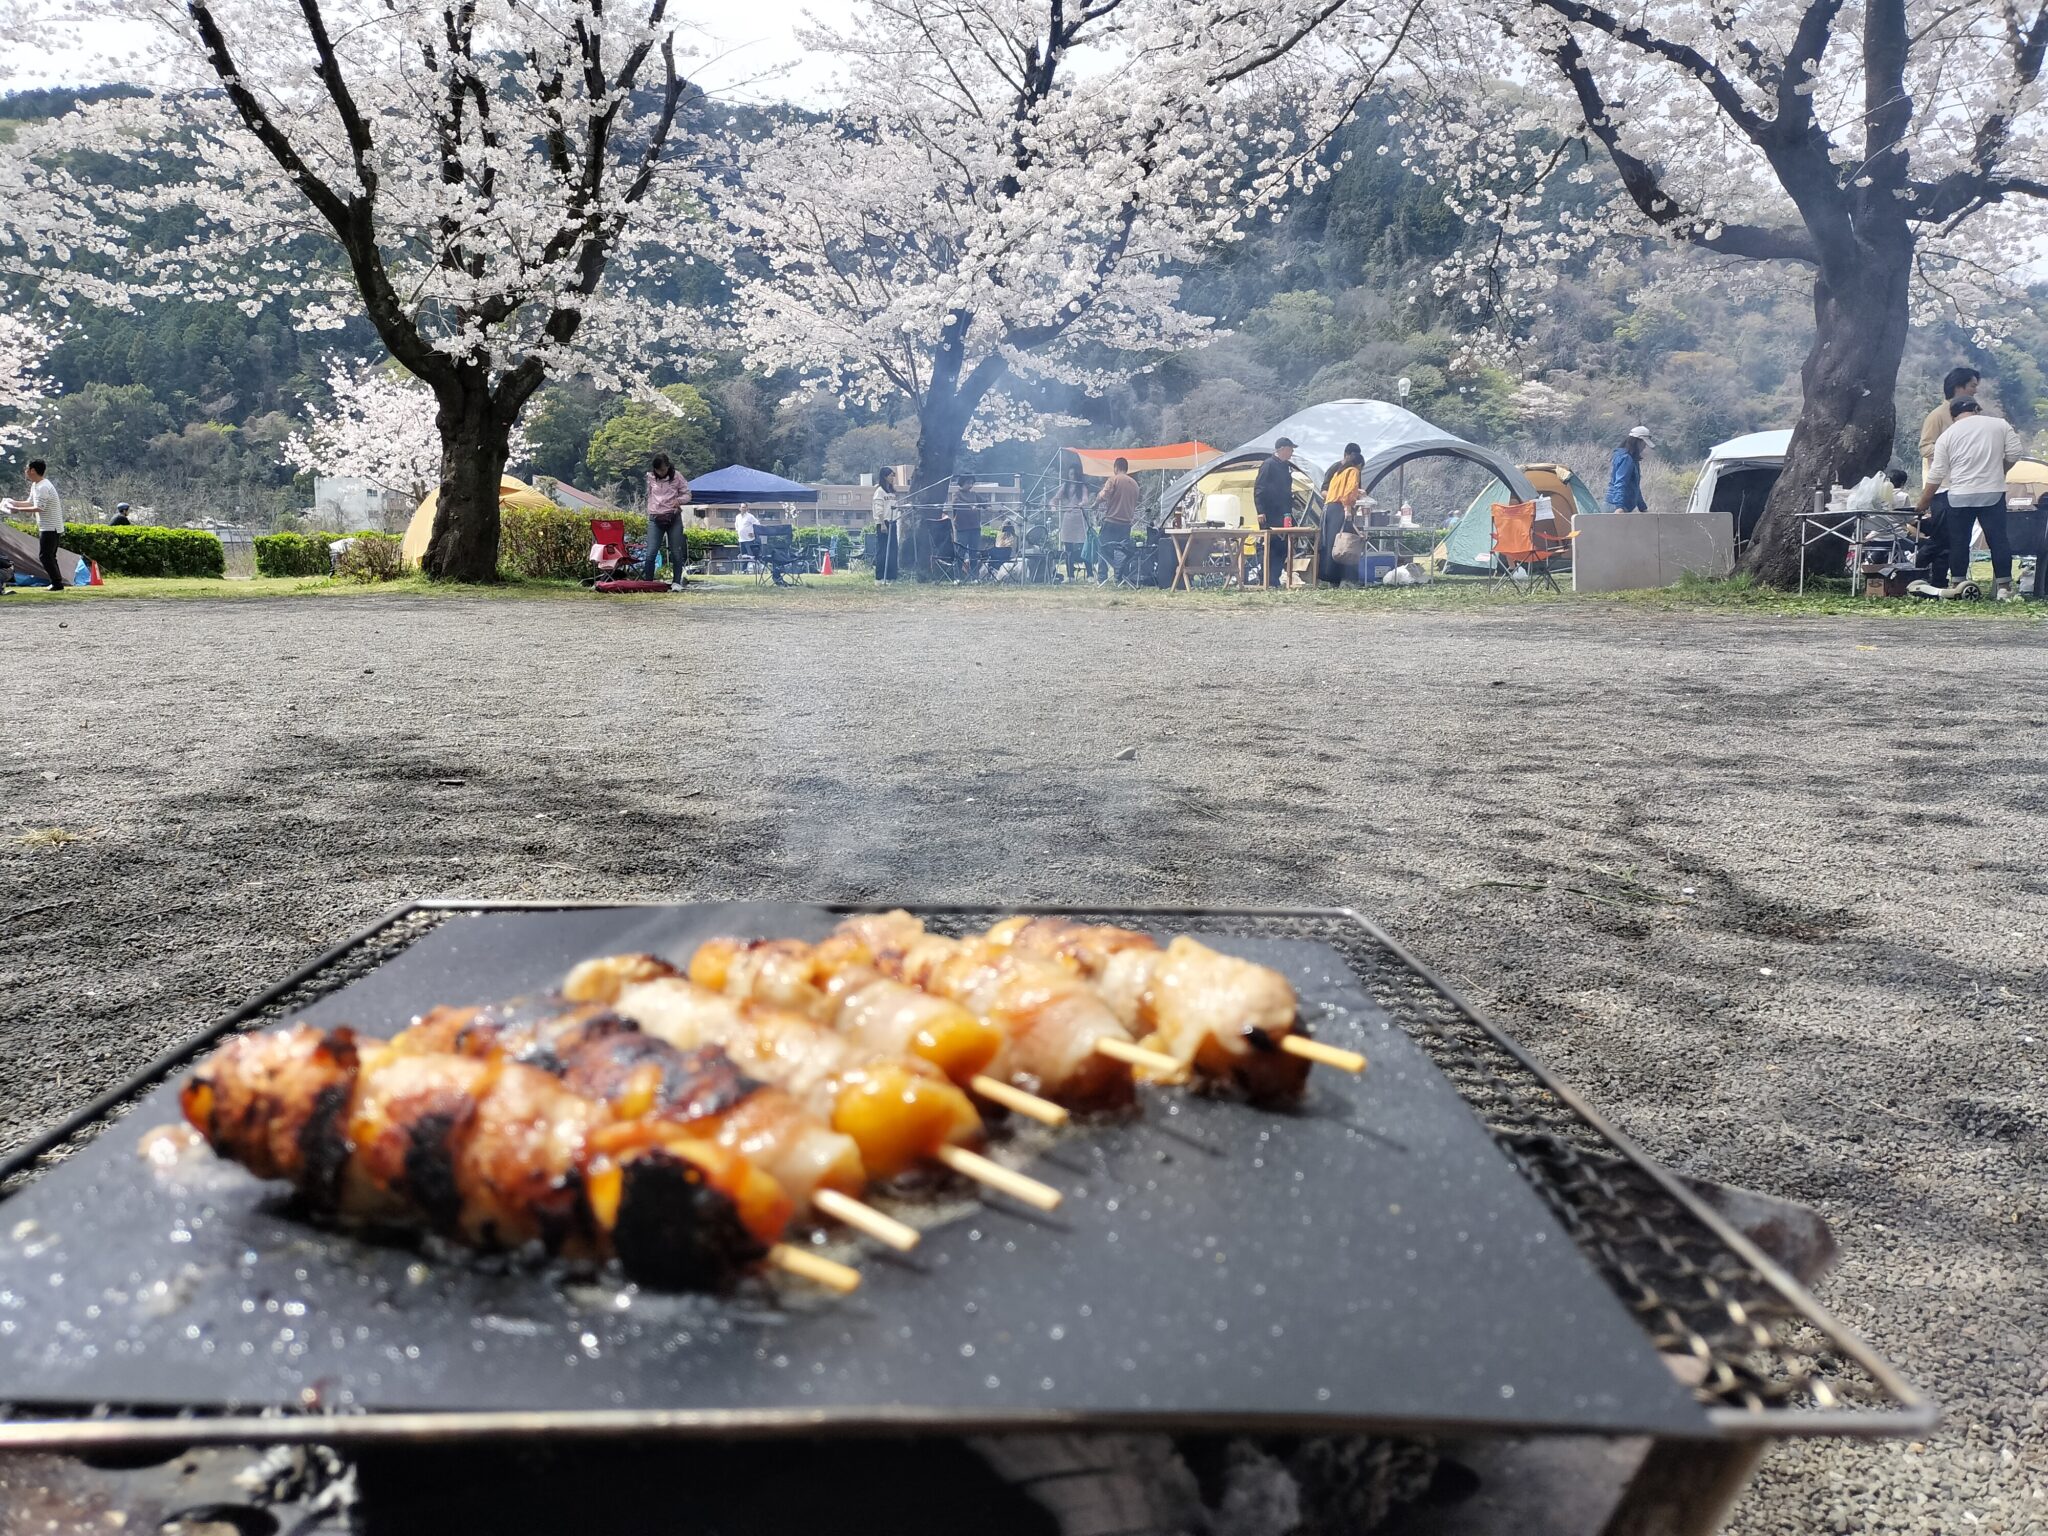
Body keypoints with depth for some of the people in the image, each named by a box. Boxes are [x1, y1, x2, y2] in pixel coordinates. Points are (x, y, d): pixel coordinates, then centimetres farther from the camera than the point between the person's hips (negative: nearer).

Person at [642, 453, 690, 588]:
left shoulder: (676, 477, -1)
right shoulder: (650, 477, 7)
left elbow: (687, 494, 3)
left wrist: (679, 500, -17)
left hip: (674, 518, -1)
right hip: (655, 519, 1)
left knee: (676, 552, 0)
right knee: (651, 553, -8)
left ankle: (676, 582, 9)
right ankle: (647, 582, -3)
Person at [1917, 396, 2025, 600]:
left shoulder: (1947, 436, 3)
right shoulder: (2000, 425, 5)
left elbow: (1936, 474, 2)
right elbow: (2015, 453, 1)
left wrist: (1923, 503, 9)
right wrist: (1998, 471, 19)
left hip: (1960, 496, 0)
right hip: (1993, 493, 0)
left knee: (1959, 542, 7)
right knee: (1998, 540, 3)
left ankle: (1956, 585, 9)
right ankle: (2004, 587, 1)